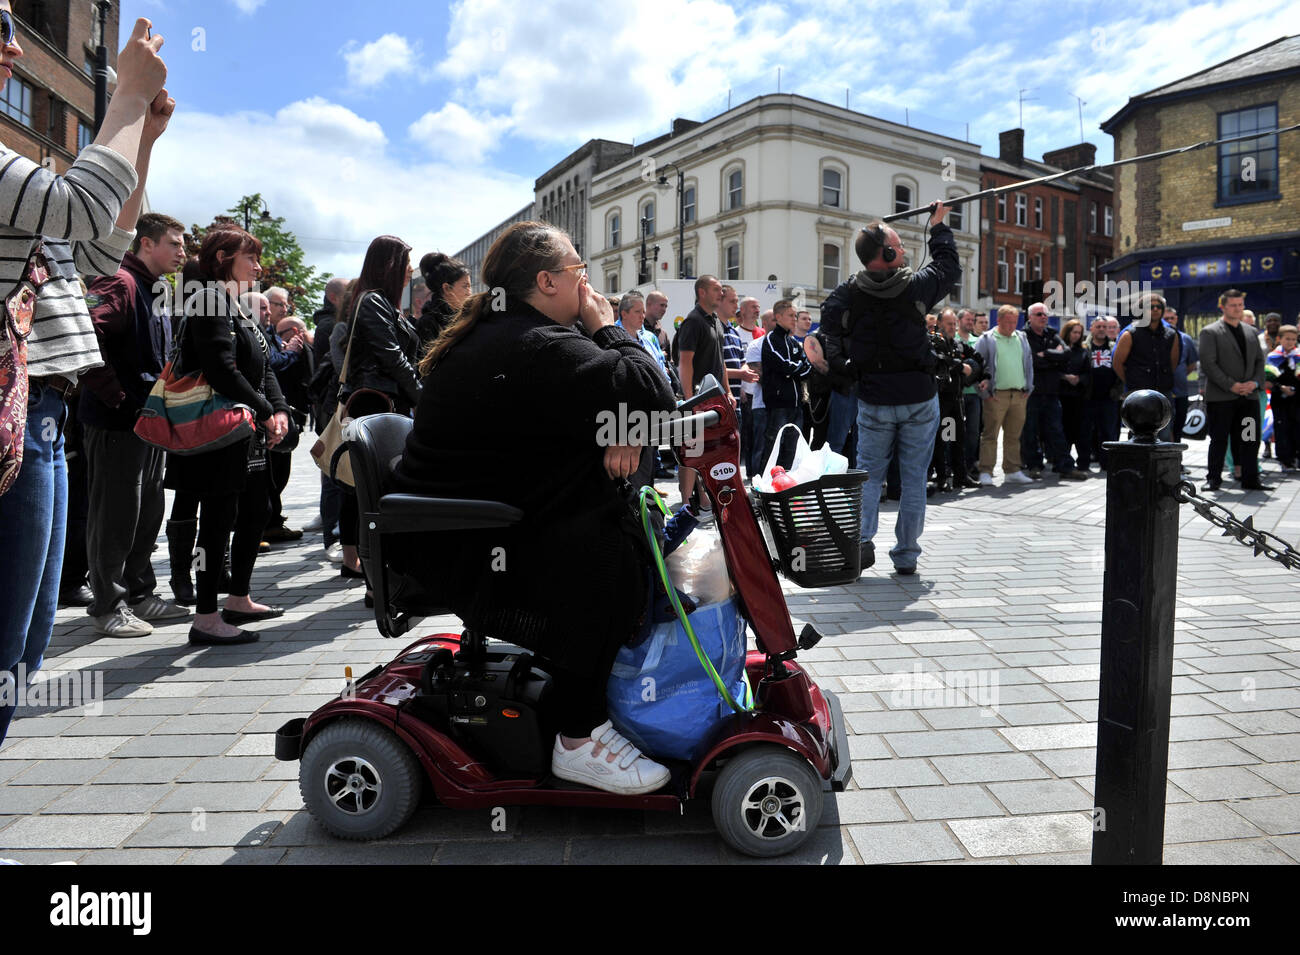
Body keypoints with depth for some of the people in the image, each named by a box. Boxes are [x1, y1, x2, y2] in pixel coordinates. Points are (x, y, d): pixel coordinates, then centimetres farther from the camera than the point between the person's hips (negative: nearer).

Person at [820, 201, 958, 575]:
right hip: (919, 398, -1)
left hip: (874, 400, 1)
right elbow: (949, 266, 12)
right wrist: (939, 226, 25)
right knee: (914, 477, 8)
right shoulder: (917, 285, -8)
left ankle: (860, 539, -4)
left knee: (869, 472, 14)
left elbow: (829, 320, 10)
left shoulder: (849, 292, -7)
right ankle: (906, 554, 12)